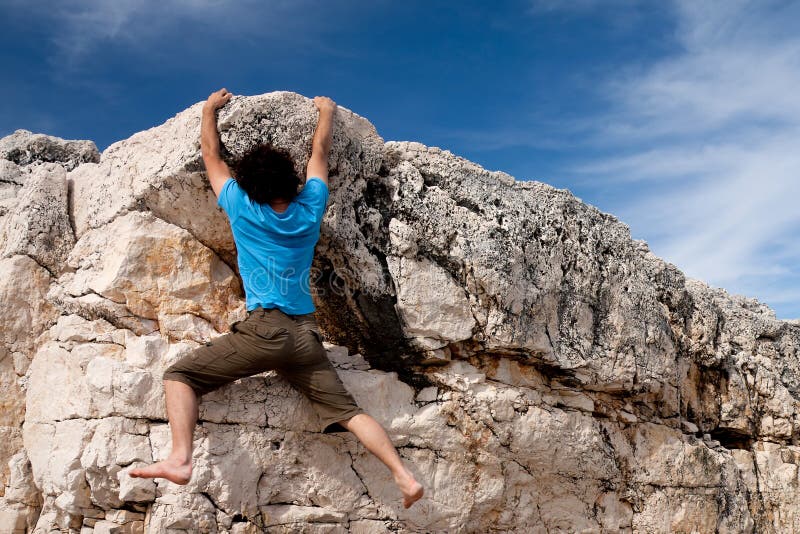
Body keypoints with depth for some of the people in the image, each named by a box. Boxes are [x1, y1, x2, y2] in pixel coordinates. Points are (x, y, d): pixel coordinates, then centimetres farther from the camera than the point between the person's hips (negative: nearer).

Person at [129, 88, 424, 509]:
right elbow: (319, 153, 29)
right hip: (307, 335, 4)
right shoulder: (310, 209, 12)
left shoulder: (242, 208, 6)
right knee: (348, 411, 7)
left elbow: (211, 154, 21)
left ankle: (179, 459, -21)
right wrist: (327, 111, 44)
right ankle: (404, 475, -6)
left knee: (179, 375, 0)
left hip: (264, 329, -4)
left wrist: (210, 108, 36)